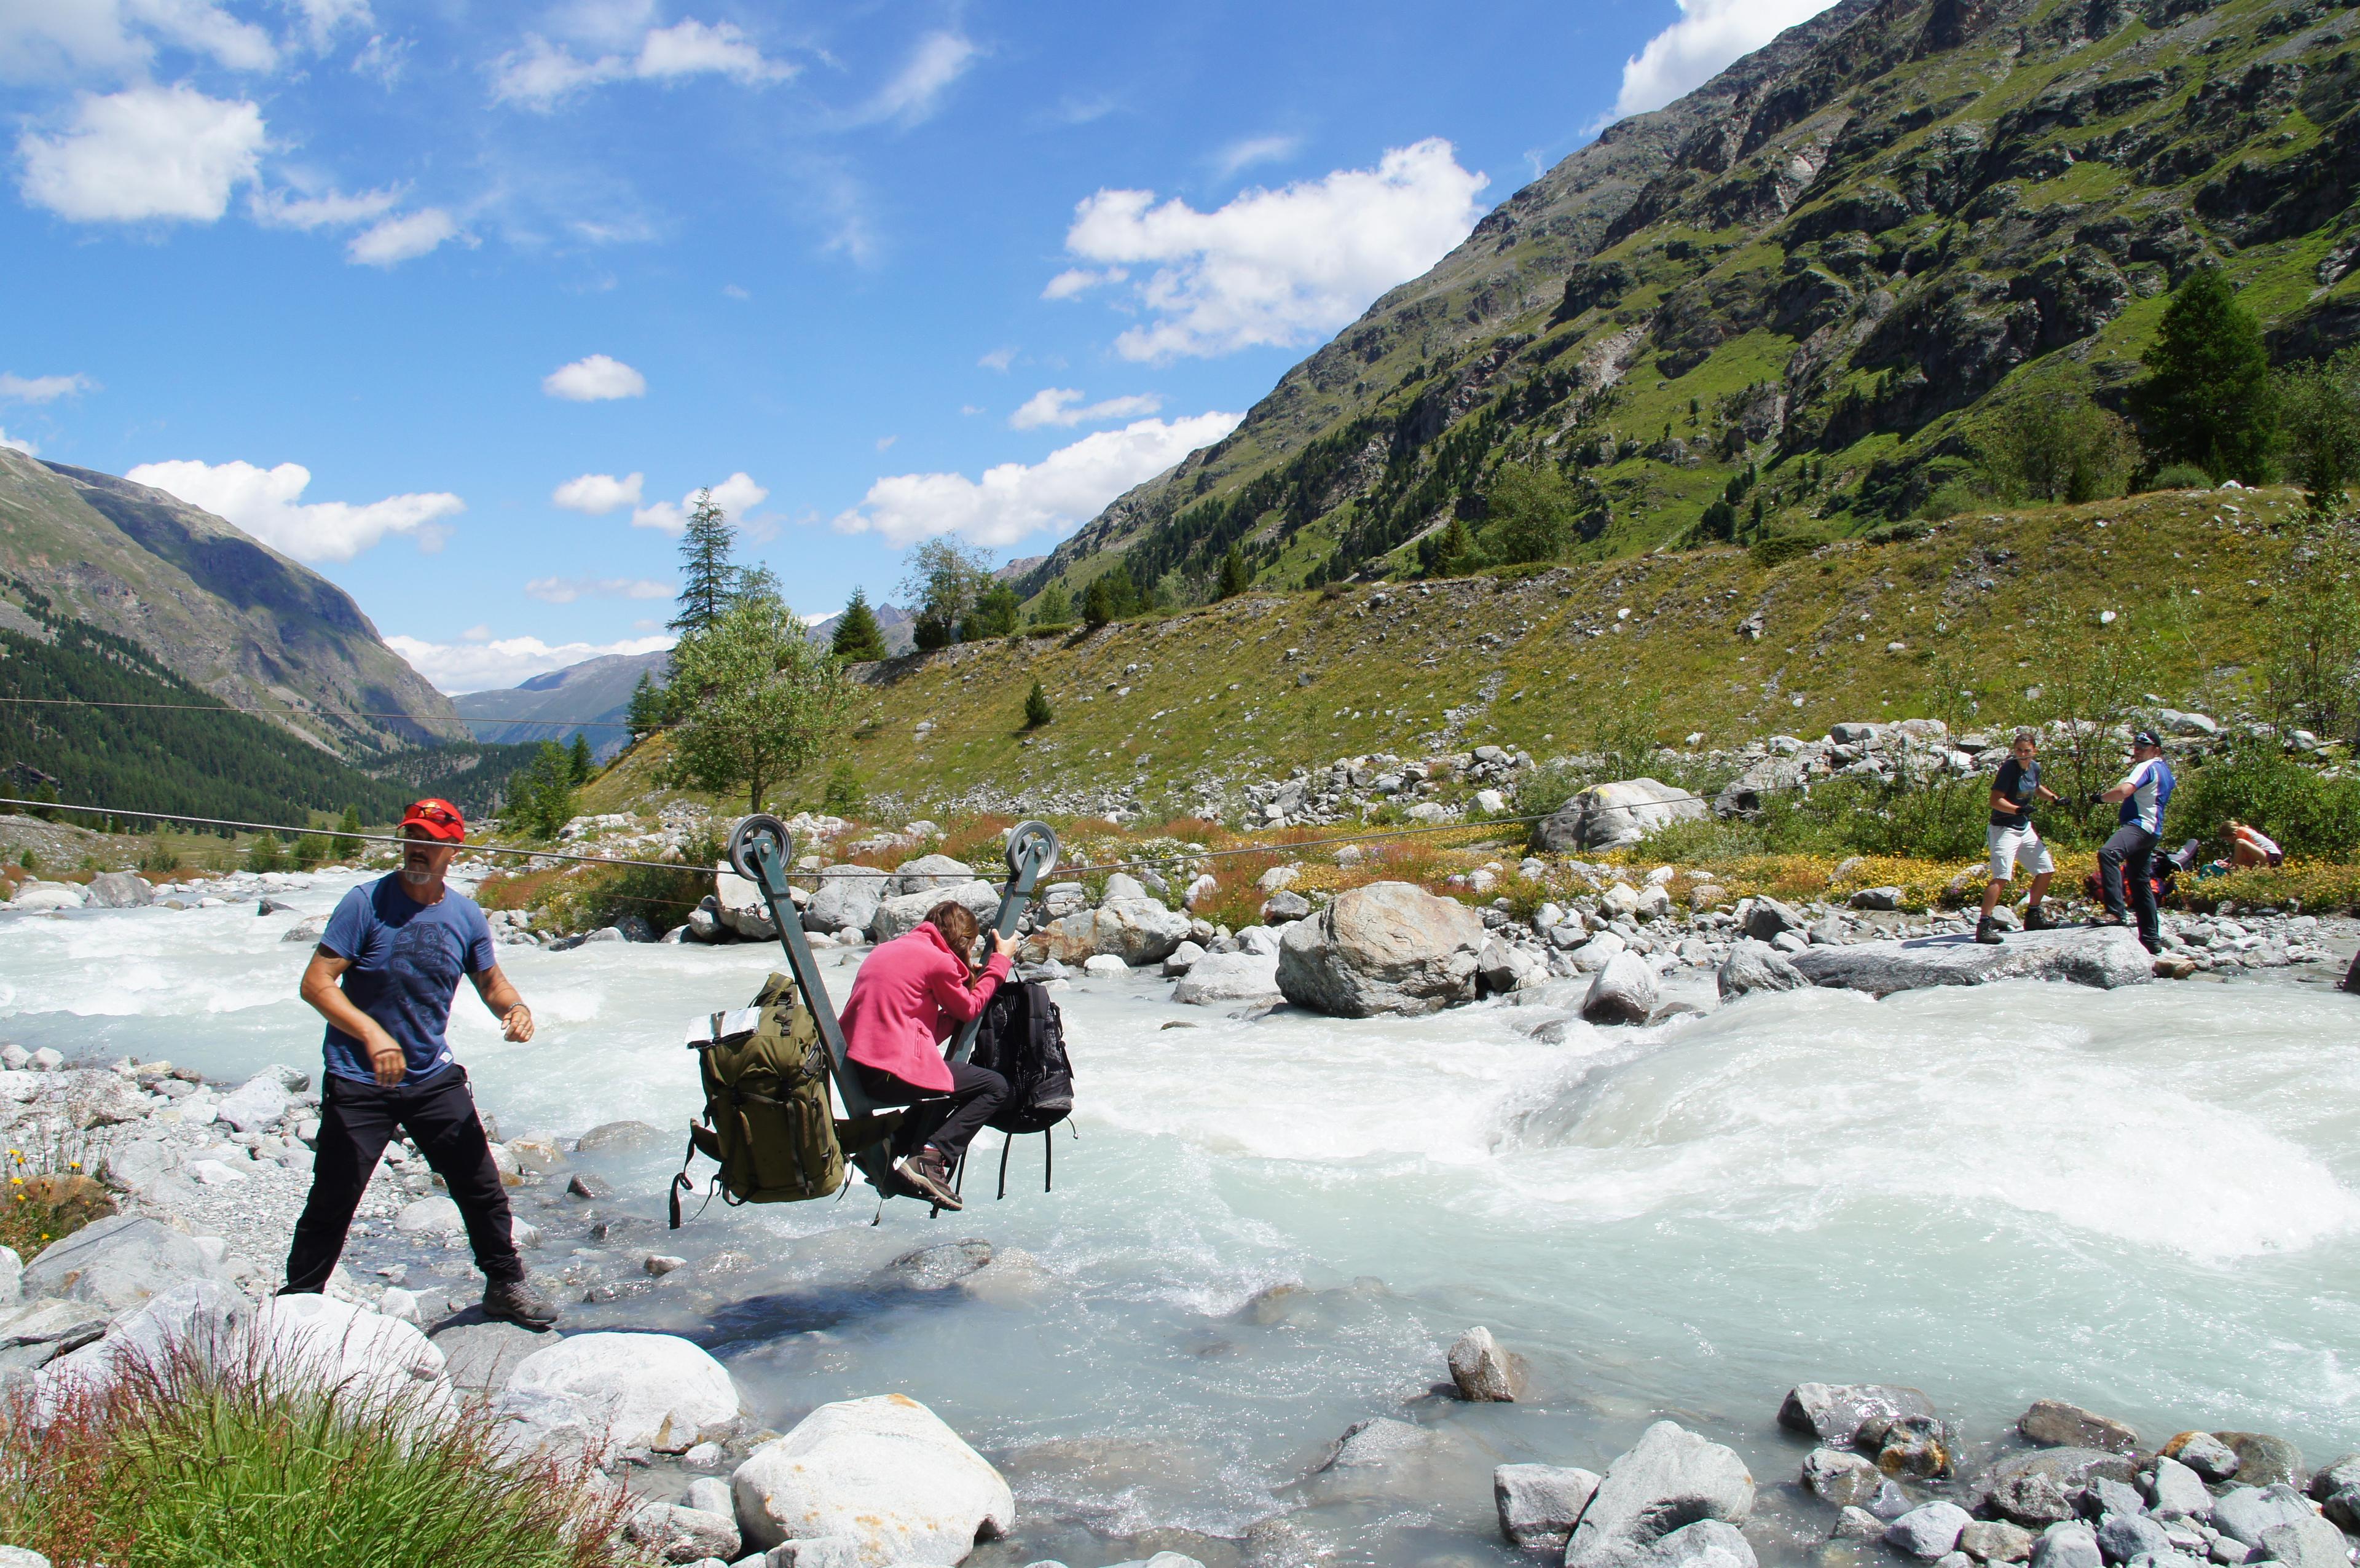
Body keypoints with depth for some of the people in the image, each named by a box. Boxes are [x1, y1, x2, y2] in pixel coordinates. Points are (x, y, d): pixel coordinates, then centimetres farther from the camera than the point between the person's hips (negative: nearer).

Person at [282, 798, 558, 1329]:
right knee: (333, 1203, 0)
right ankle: (298, 1302, 20)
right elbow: (316, 983, -17)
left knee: (482, 1188, 8)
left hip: (433, 1078, 4)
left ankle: (505, 1285, 27)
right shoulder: (367, 902, -13)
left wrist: (514, 1007, -10)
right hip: (358, 1081, -4)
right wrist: (372, 1033, -32)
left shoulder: (466, 916, 0)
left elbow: (491, 982, 14)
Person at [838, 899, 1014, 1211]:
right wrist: (1000, 960, 17)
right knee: (995, 1087, 2)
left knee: (945, 1083, 32)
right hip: (892, 1072, -9)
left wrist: (967, 978, 20)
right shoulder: (938, 960, -7)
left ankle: (894, 1150, 19)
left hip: (856, 1069, 9)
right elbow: (969, 1009, 9)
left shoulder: (888, 950, 19)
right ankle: (929, 1159, -9)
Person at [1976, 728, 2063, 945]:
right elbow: (1995, 800, -24)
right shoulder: (2009, 768, -18)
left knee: (2046, 870, 13)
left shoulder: (2034, 767, 5)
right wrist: (2018, 809, -37)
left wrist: (2054, 797, 12)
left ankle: (2033, 915, 30)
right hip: (2004, 829, -8)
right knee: (2002, 876, -20)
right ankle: (1984, 925, -23)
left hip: (2026, 829, 8)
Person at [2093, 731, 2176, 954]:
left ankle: (2115, 912, -47)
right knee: (2140, 883, 17)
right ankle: (2152, 939, 23)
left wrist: (2100, 798, -10)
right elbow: (2172, 784, 50)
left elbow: (2124, 791, -25)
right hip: (2152, 831, 11)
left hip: (2139, 825, -11)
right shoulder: (2164, 769, 24)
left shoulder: (2146, 767, -7)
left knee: (2108, 853, -35)